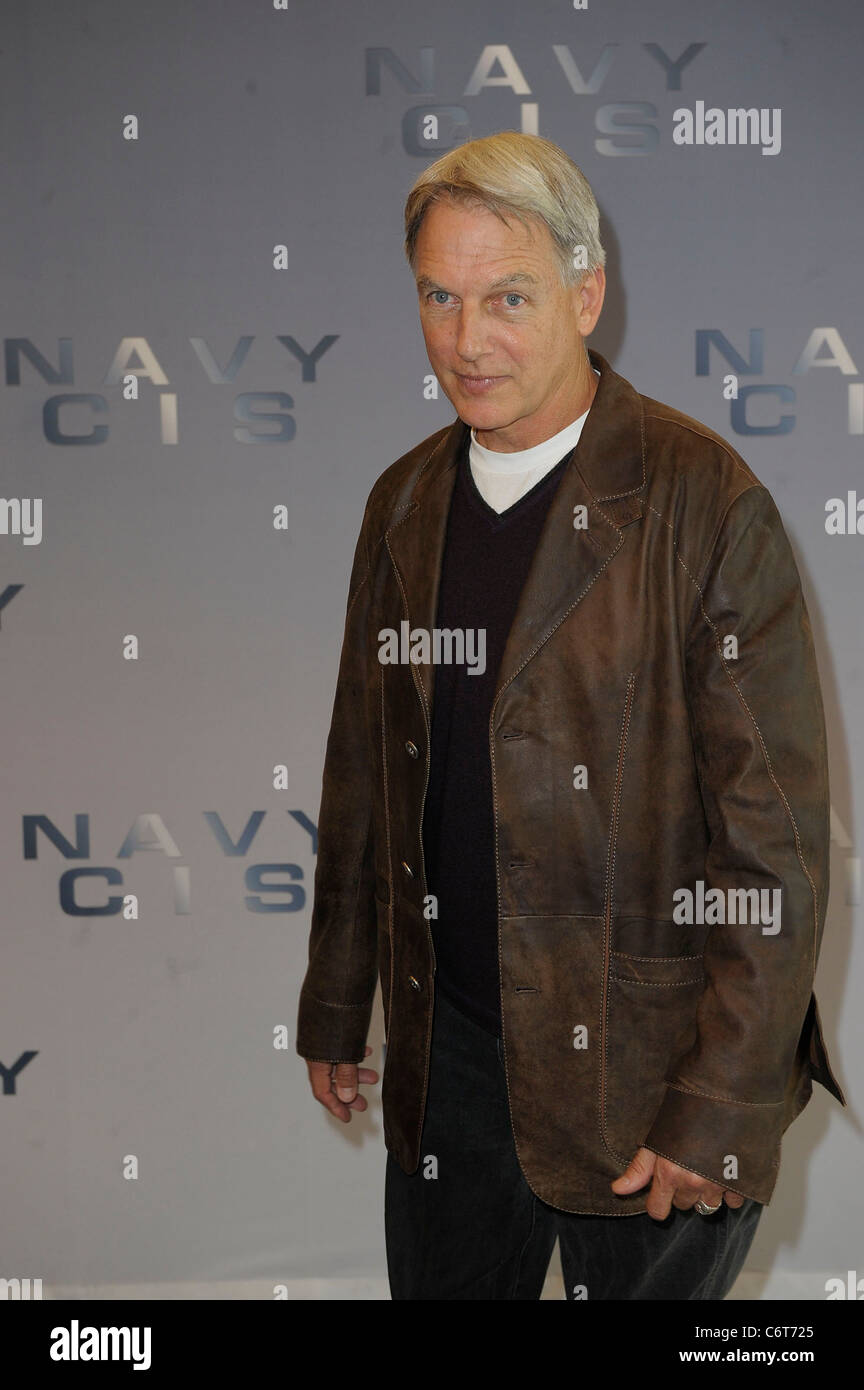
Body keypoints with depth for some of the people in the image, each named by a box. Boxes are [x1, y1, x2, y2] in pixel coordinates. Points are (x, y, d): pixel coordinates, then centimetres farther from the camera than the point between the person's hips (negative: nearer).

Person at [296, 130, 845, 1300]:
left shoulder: (705, 502, -14)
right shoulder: (404, 502, 5)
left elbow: (778, 834, -15)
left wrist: (721, 1109, -16)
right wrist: (335, 1008, 17)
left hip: (642, 1062, -5)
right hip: (449, 1049, 5)